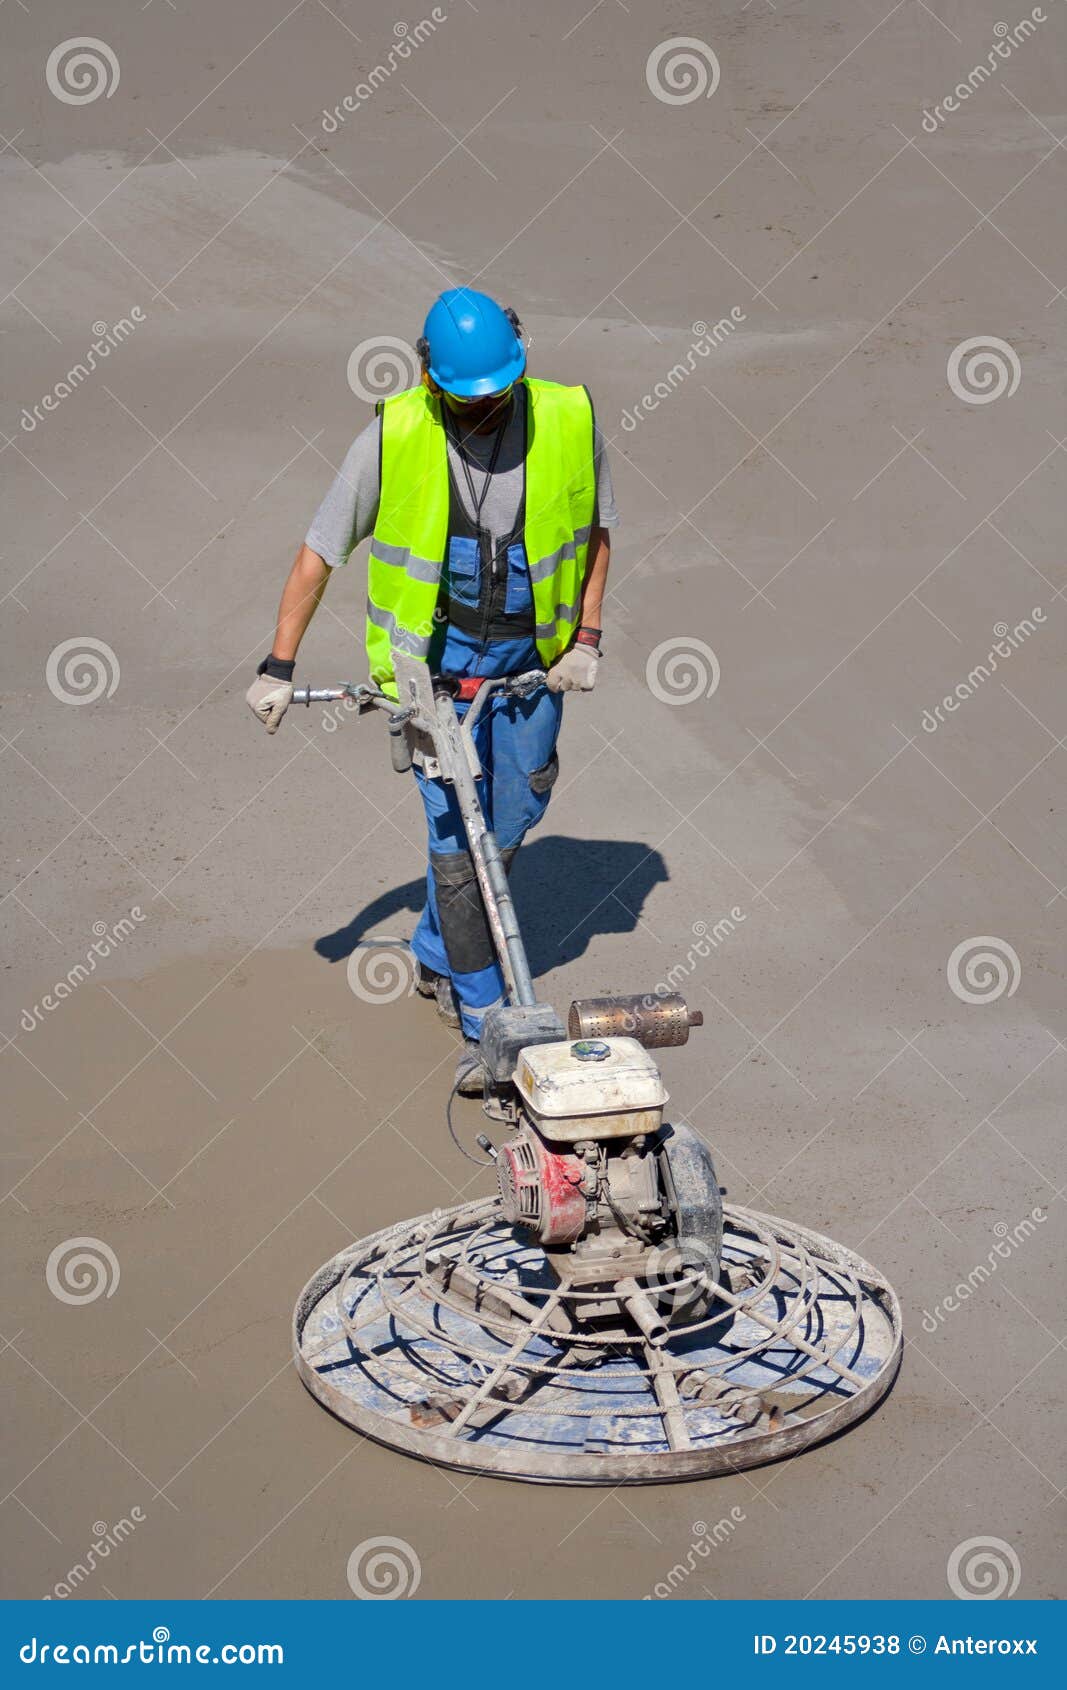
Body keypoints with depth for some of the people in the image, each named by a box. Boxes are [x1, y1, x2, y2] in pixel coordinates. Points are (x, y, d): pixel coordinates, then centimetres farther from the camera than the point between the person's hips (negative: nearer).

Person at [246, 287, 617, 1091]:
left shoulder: (569, 422, -11)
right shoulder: (396, 437, -16)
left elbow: (594, 531, 6)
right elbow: (321, 550, -7)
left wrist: (587, 640, -2)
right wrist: (278, 667, -8)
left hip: (531, 654, 3)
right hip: (435, 653, -3)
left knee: (509, 824, 12)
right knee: (456, 835, -8)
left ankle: (436, 956, 37)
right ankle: (486, 1030, -2)